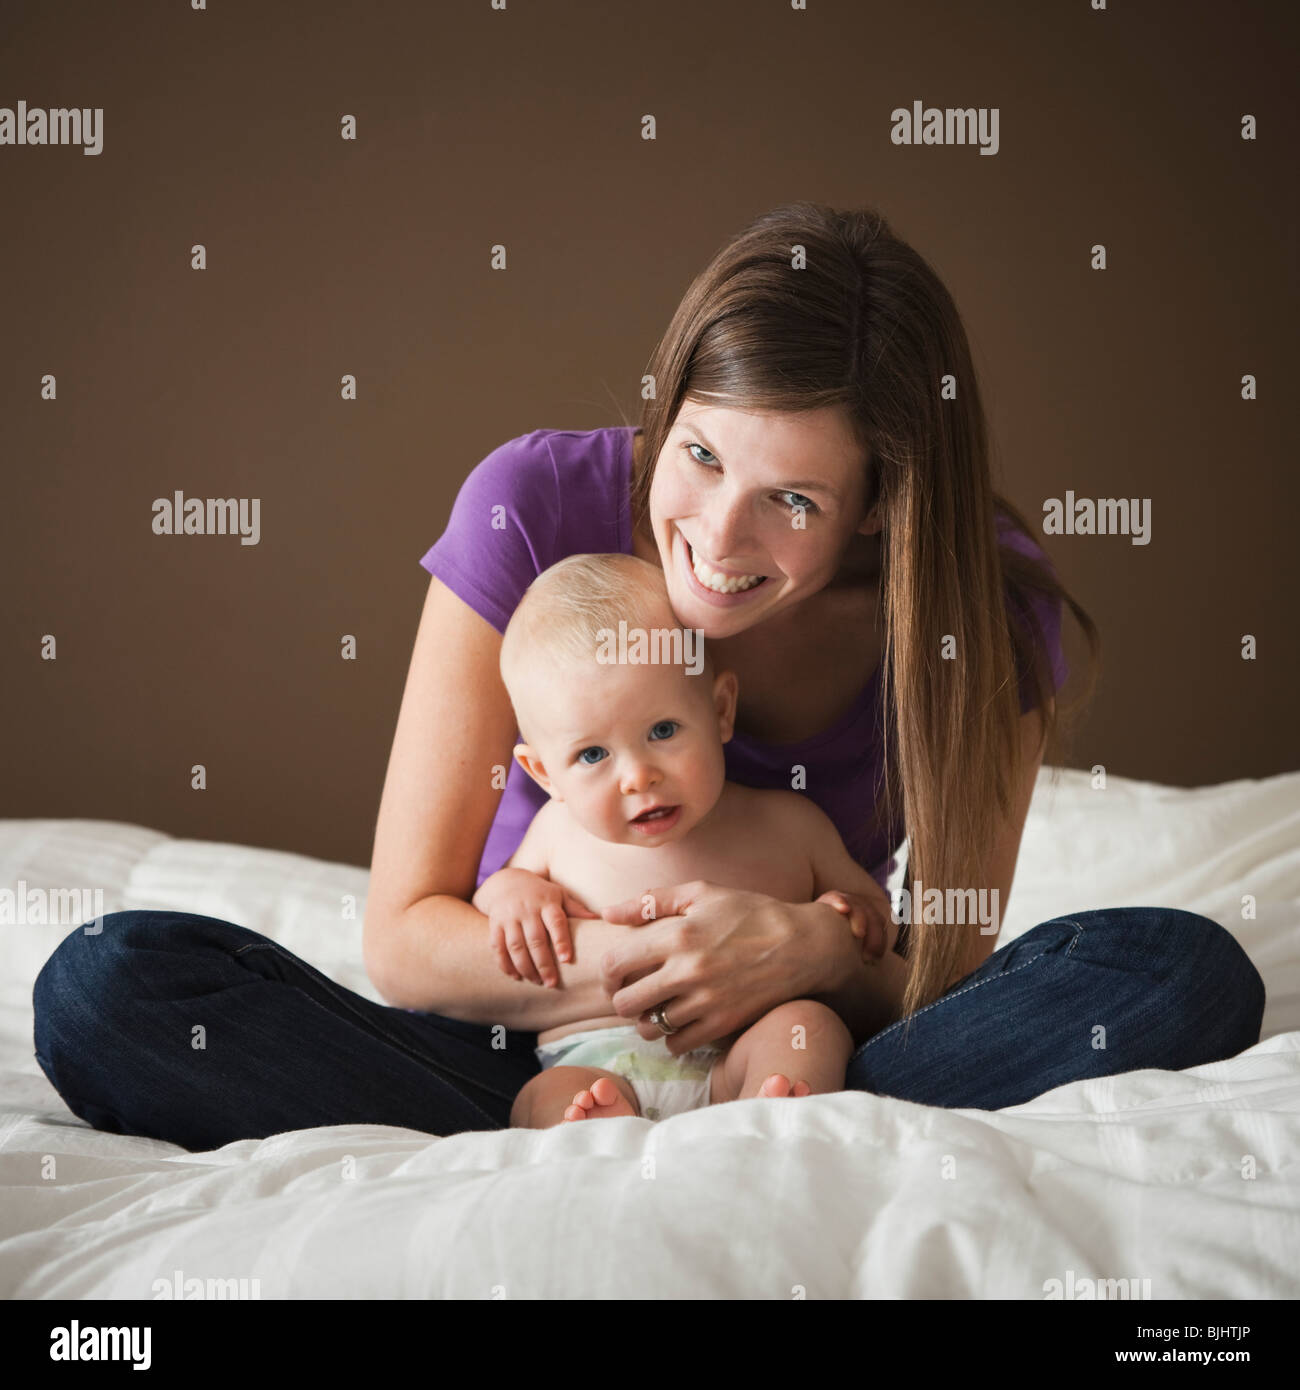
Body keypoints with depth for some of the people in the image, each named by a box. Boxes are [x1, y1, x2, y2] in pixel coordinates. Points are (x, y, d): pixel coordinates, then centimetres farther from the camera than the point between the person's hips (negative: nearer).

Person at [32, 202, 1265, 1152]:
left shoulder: (985, 609, -12)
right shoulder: (537, 506, -15)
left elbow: (950, 987, -5)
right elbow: (403, 933, -11)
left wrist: (819, 951, -28)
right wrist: (612, 969, -30)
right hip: (524, 1050, 0)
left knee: (1185, 974, -25)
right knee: (109, 985, -23)